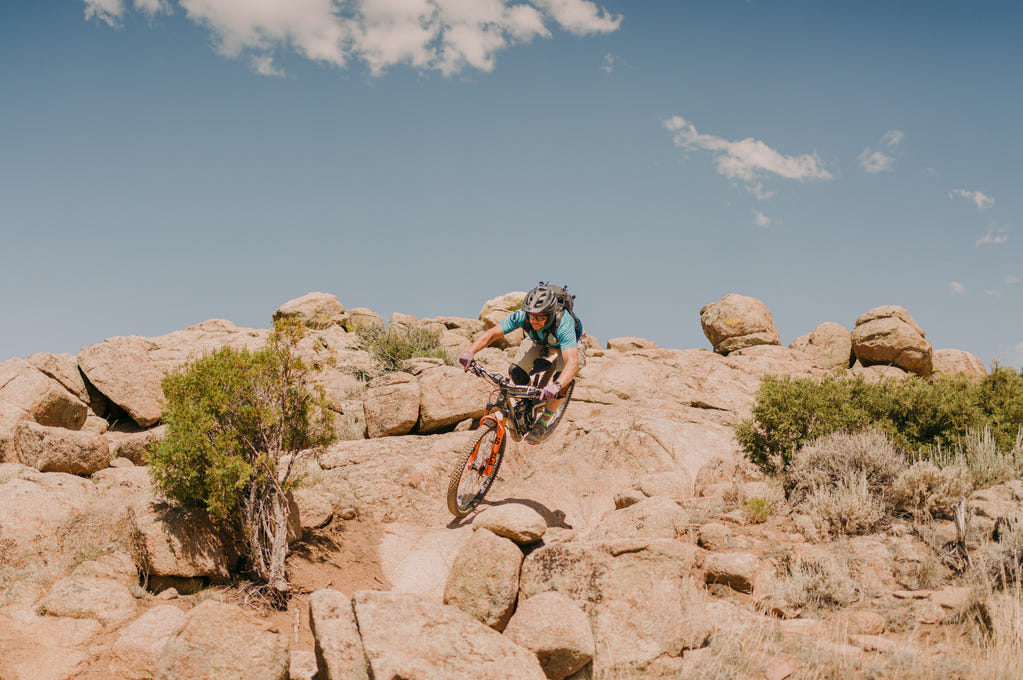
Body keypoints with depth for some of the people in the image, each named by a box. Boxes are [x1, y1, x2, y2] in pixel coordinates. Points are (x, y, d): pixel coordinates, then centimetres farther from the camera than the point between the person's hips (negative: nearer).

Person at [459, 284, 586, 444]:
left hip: (569, 343, -3)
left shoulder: (563, 323, -45)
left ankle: (544, 421, -7)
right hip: (540, 341, 4)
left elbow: (573, 362, -54)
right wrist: (470, 352, -47)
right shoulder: (522, 315, -35)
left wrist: (556, 386, -71)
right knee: (516, 371, -19)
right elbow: (492, 334, -29)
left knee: (563, 380, -30)